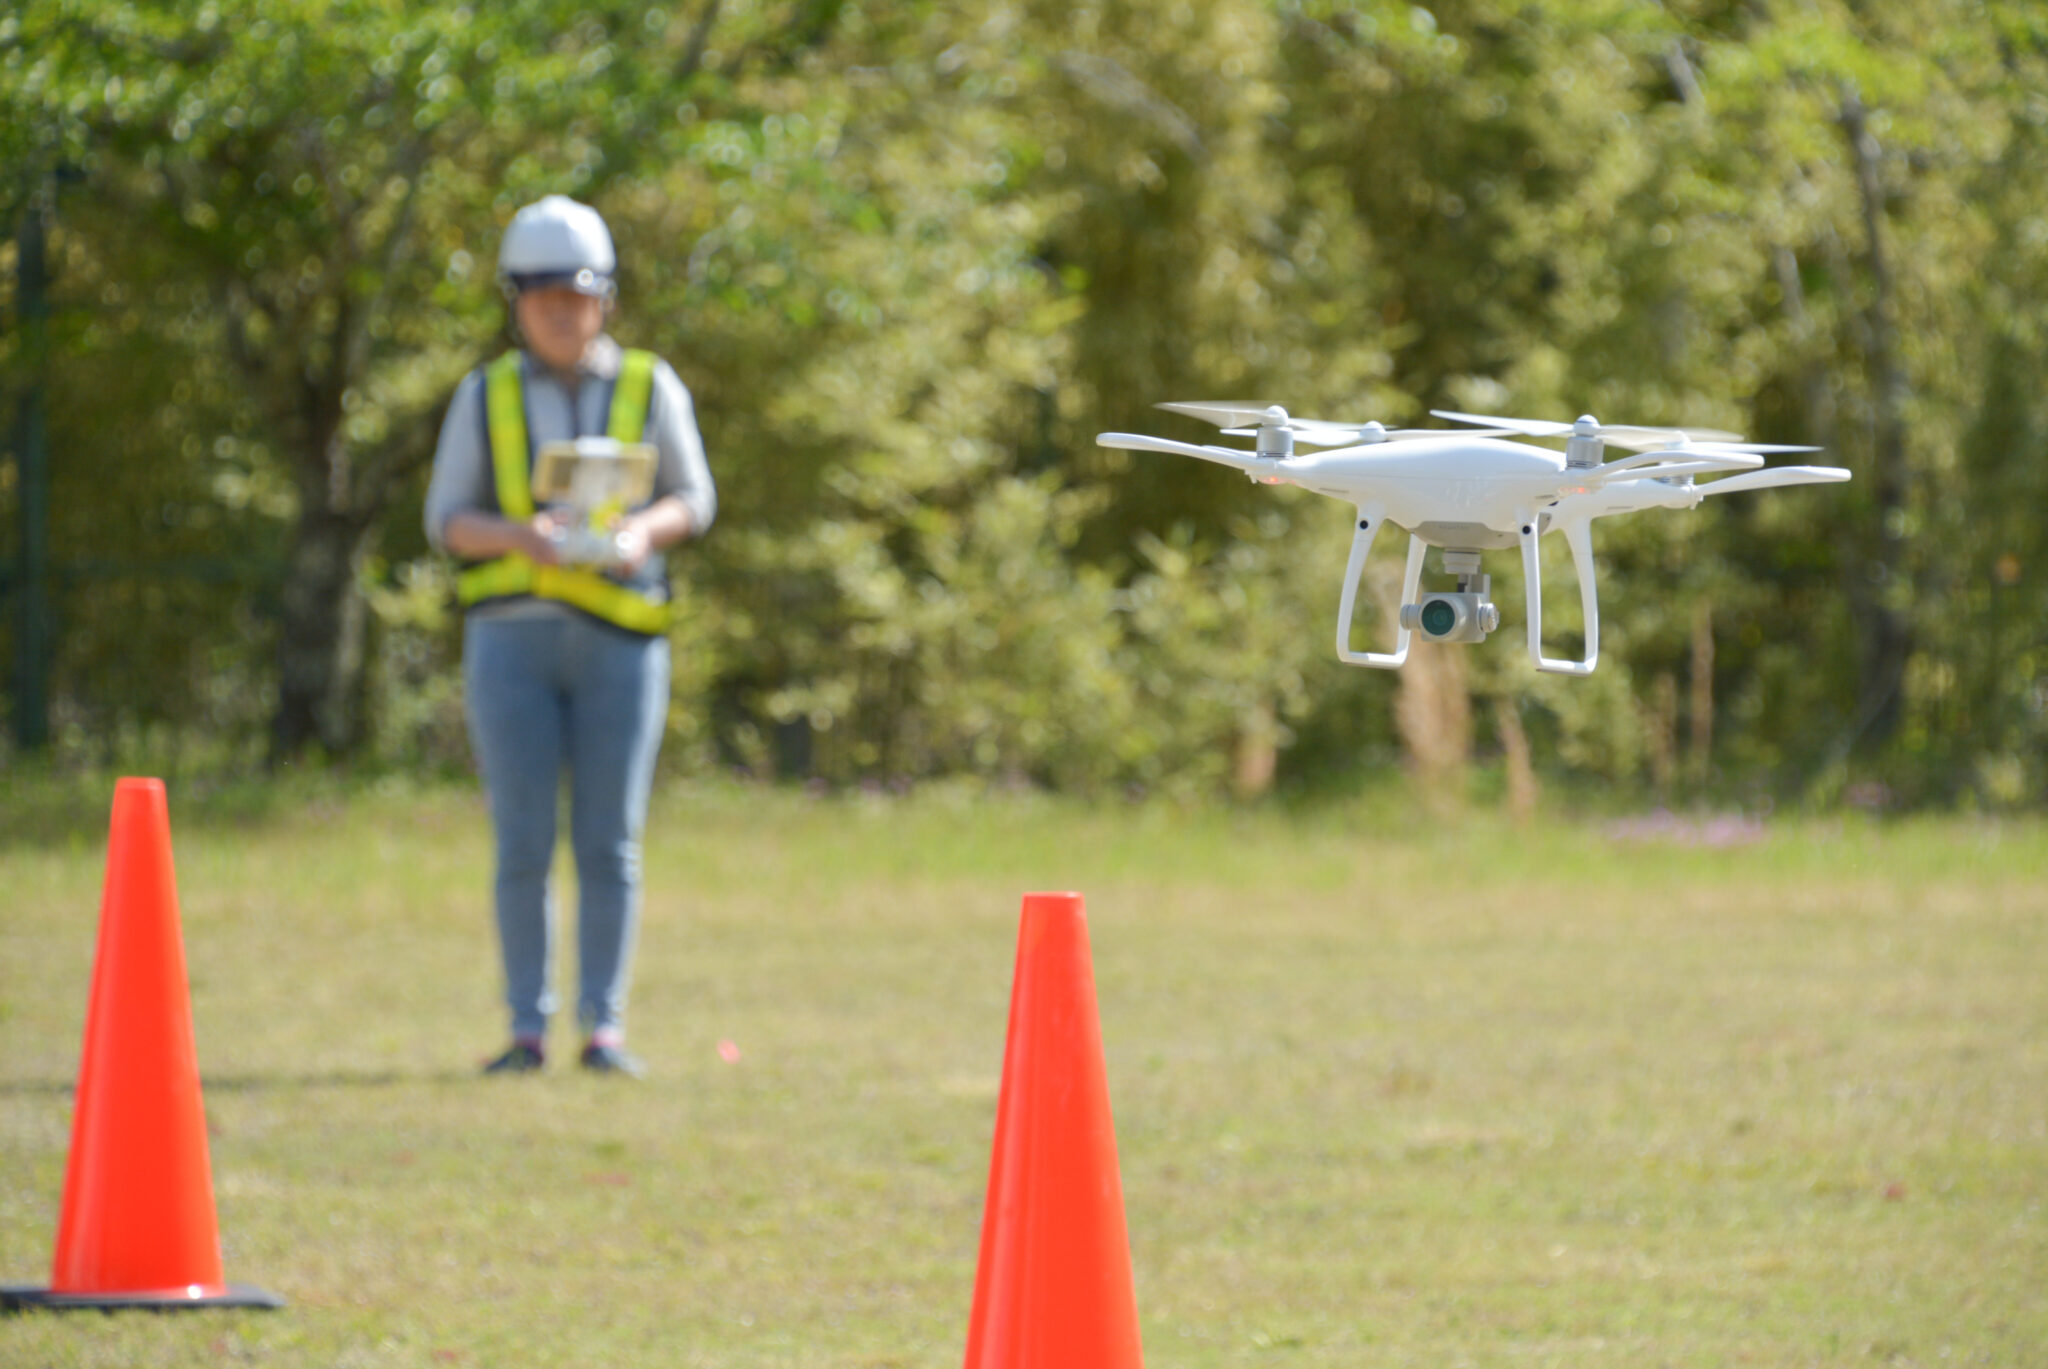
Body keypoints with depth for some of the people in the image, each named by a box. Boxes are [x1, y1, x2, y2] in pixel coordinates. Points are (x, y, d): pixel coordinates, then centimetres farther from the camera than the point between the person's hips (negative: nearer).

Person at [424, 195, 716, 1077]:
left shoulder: (650, 389, 7)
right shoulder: (484, 397, 6)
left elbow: (694, 500, 7)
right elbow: (447, 520, 3)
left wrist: (643, 531, -15)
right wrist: (519, 535, -17)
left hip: (618, 639, 0)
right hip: (511, 637, 0)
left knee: (609, 845, -2)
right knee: (523, 845, -3)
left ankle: (605, 1028, 2)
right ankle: (527, 1030, 2)